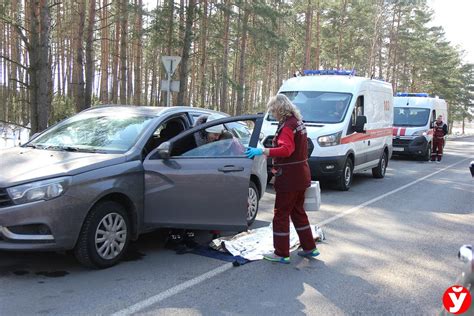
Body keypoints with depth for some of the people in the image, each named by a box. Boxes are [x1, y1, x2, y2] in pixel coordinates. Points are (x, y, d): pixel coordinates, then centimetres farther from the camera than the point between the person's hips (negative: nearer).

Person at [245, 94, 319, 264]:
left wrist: (262, 151, -38)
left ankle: (281, 254, 6)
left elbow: (286, 149, -32)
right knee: (298, 211, 21)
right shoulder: (298, 122, 10)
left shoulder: (287, 126, -19)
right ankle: (309, 247, 28)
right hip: (301, 176, 10)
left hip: (289, 178, -10)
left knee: (281, 214, 0)